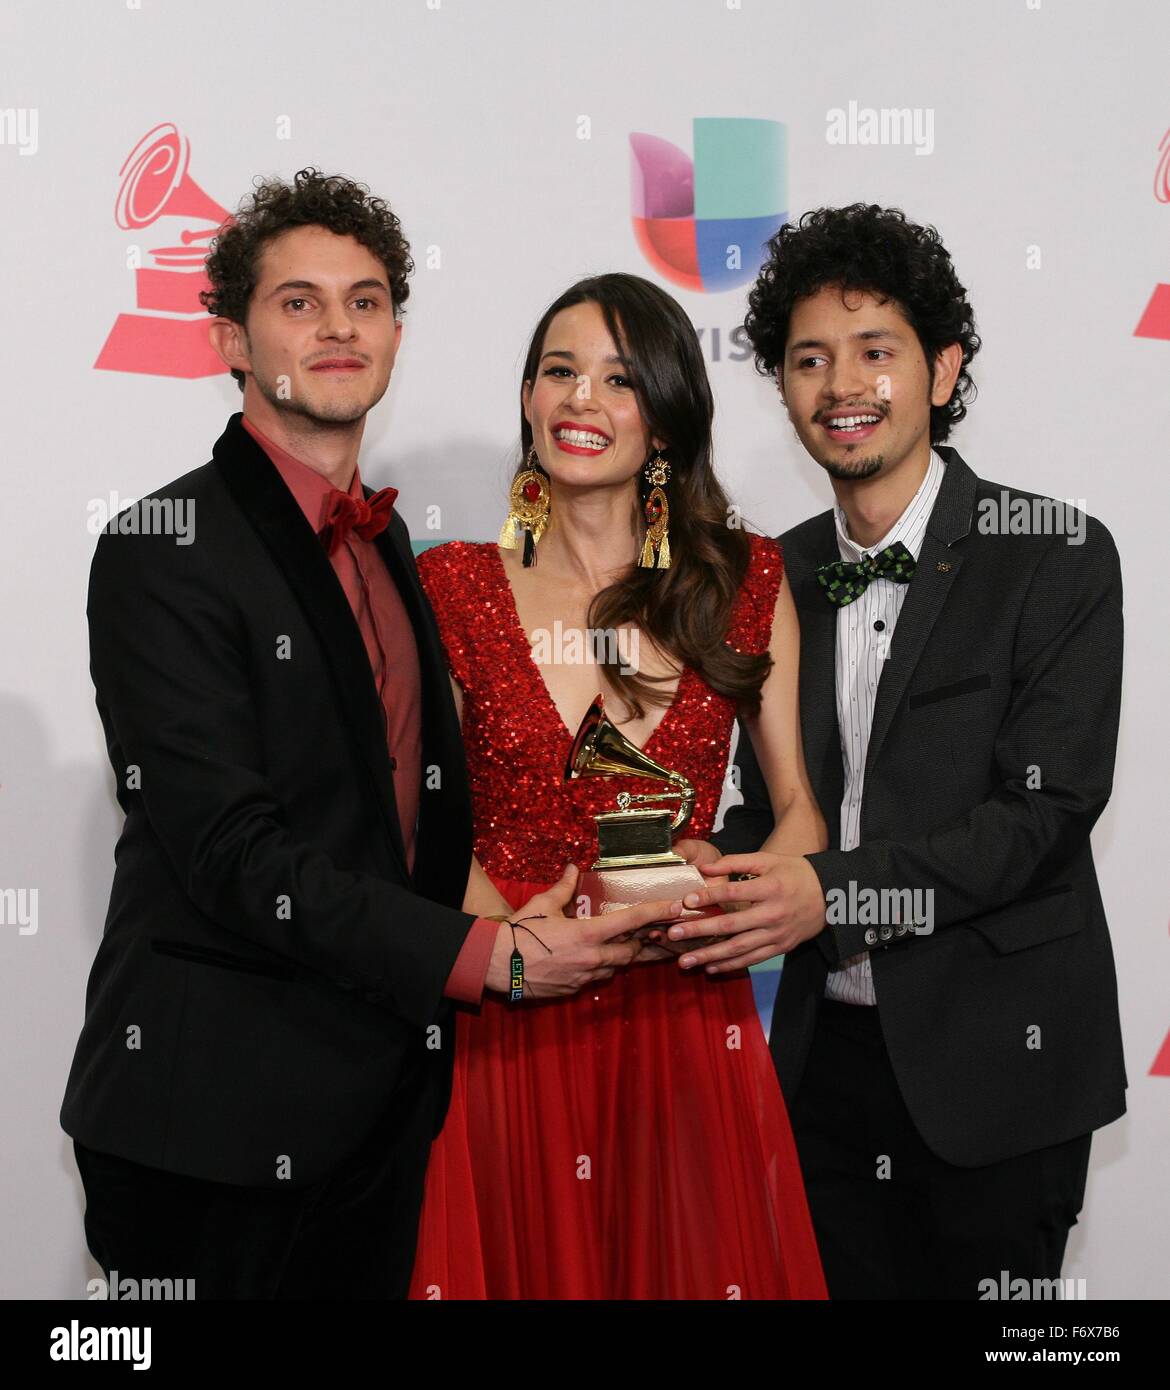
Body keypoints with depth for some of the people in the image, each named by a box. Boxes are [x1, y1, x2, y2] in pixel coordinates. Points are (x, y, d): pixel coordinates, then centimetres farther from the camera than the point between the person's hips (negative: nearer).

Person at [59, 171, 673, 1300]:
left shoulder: (382, 542, 12)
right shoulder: (163, 551, -13)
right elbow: (232, 852, -21)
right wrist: (481, 955, -22)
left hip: (383, 1101, 7)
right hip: (217, 1120, -7)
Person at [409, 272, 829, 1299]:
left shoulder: (746, 582, 3)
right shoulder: (451, 588, 1)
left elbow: (800, 805, 4)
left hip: (688, 1031, 1)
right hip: (508, 1032, 0)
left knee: (692, 1263, 11)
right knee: (525, 1263, 11)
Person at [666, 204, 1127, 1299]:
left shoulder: (1054, 555, -9)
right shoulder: (780, 573, 6)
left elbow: (1047, 804, -16)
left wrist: (830, 890, -25)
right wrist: (727, 872, -11)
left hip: (993, 1057, -4)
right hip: (829, 1040, 5)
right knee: (848, 1282, 15)